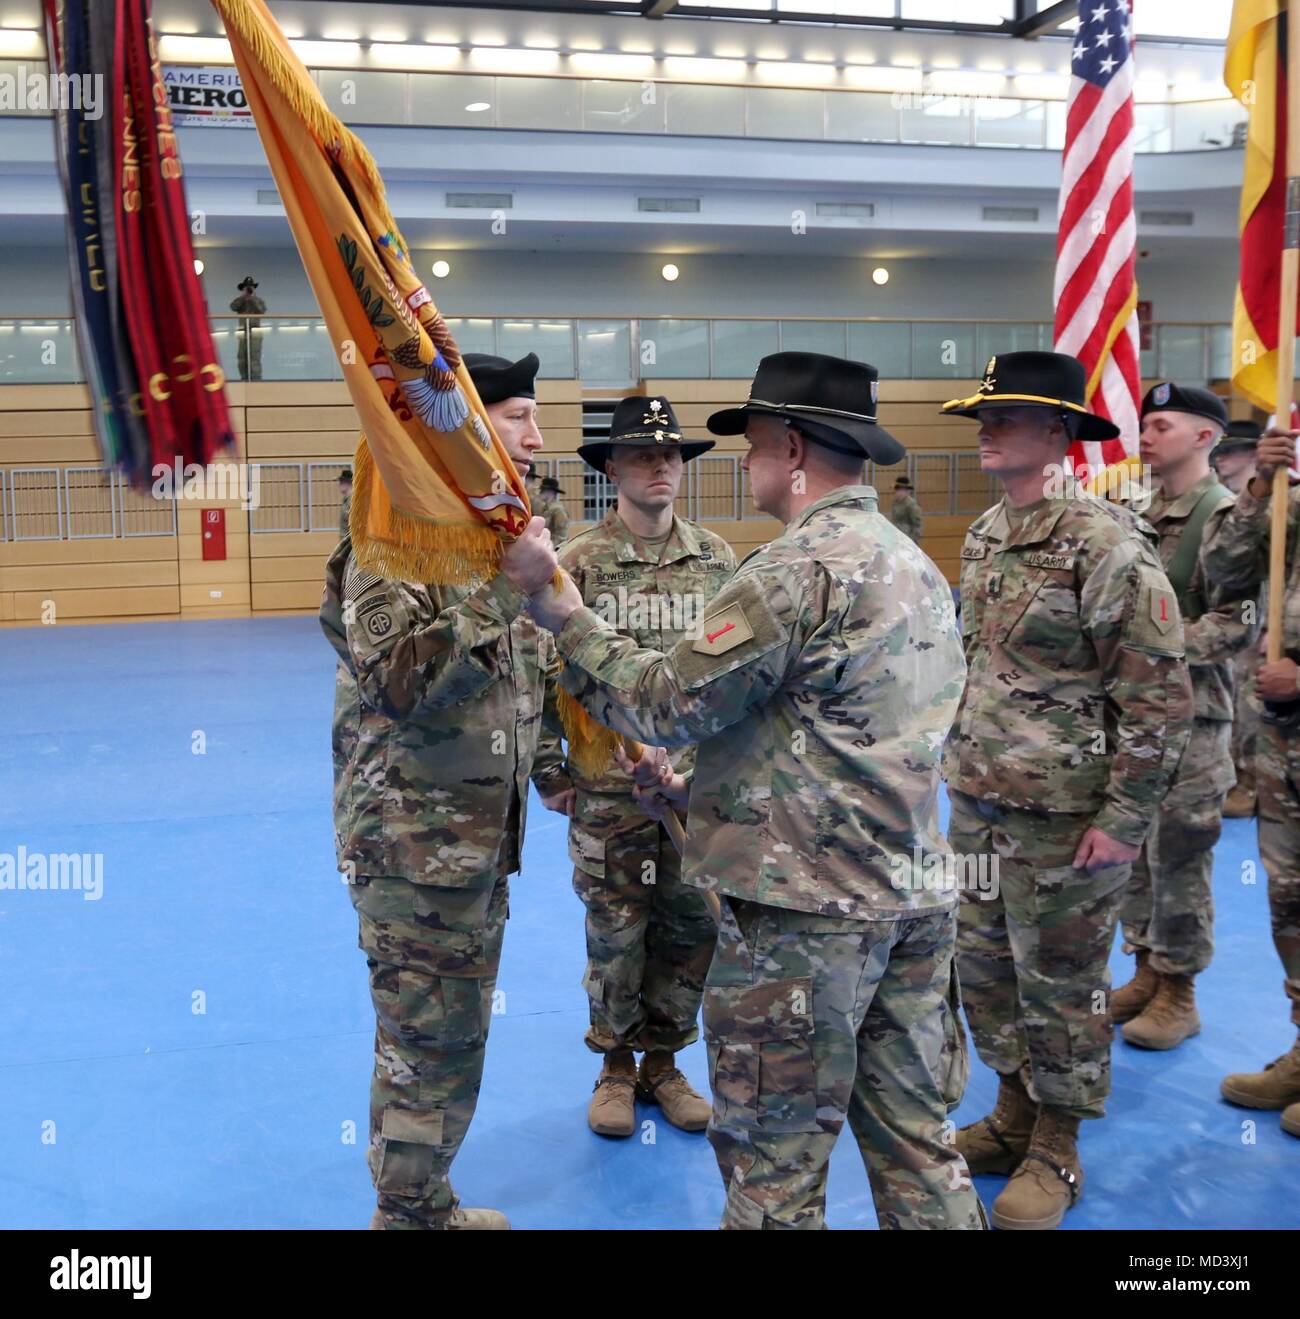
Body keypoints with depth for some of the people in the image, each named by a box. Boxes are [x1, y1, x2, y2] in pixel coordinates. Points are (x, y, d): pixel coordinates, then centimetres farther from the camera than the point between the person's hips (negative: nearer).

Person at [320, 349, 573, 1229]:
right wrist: (504, 592, -31)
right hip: (416, 847, -9)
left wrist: (546, 761, 16)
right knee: (427, 1047, 1)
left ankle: (428, 1205, 35)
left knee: (456, 1038, 19)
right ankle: (410, 1213, 19)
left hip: (483, 841, 9)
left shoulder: (499, 536, 12)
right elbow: (395, 681, -29)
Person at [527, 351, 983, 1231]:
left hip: (806, 906, -9)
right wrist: (704, 785, 21)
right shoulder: (916, 565, 13)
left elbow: (669, 701, -15)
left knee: (776, 1160, 6)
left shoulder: (800, 567, -17)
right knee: (917, 1141, 17)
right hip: (914, 897, 9)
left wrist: (565, 616, -3)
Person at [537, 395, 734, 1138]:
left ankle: (664, 1062, 29)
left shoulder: (716, 559, 5)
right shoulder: (578, 563, -4)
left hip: (702, 777, 3)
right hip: (611, 782, -3)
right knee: (616, 928, 7)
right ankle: (617, 1067, 27)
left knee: (690, 924, 10)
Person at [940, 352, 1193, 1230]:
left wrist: (1124, 818, -17)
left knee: (1061, 984, 7)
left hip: (1063, 817, -7)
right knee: (986, 969, 18)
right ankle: (1015, 1113, 38)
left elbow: (1160, 692, -17)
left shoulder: (1107, 545, -16)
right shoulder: (985, 536, 8)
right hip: (979, 803, 8)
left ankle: (1056, 1153, 25)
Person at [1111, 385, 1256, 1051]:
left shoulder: (1223, 515, -9)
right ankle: (1145, 973, 26)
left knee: (1177, 853, 1)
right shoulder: (1142, 516, 13)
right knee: (1133, 848, 13)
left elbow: (1238, 621, -16)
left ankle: (1178, 993, 14)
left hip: (1190, 715, -7)